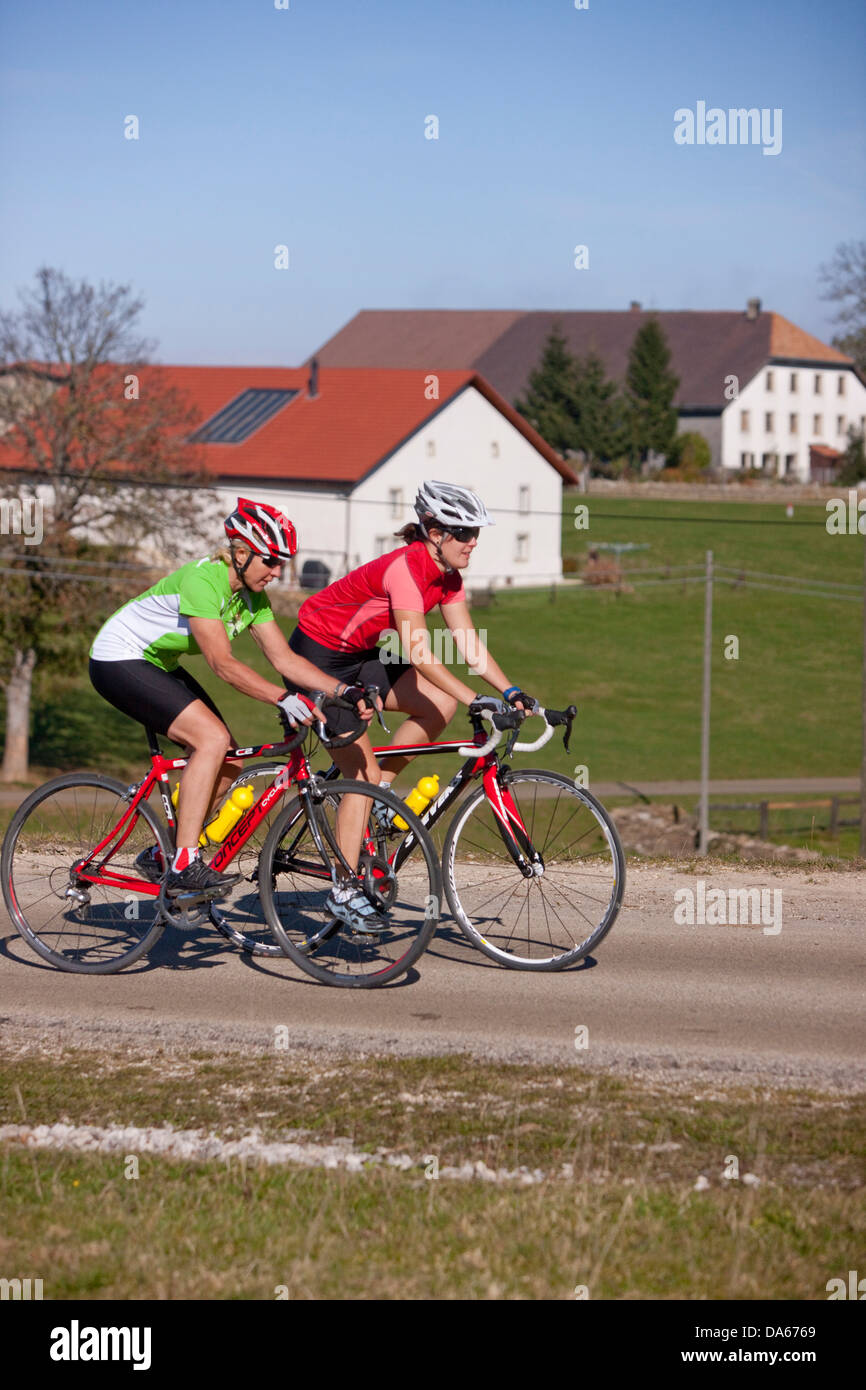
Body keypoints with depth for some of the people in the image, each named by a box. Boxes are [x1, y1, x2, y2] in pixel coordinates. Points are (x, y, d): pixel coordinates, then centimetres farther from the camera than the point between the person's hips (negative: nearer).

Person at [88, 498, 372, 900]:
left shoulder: (252, 596, -1)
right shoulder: (202, 580, -28)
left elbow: (284, 658, -4)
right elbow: (223, 663, -35)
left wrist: (343, 690, -17)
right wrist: (284, 699, -44)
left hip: (158, 666, 9)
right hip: (118, 662, -9)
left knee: (228, 761, -1)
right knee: (212, 738, -24)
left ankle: (161, 855, 11)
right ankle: (184, 865, -24)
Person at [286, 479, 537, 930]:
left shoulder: (447, 576, -3)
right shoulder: (405, 567, -29)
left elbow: (468, 643, -1)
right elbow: (418, 653, -35)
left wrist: (510, 691, -13)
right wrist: (475, 700, -39)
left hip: (360, 655, 8)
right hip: (317, 656, -8)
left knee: (441, 705, -9)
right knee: (362, 771, -11)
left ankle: (379, 787, 7)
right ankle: (344, 891, -5)